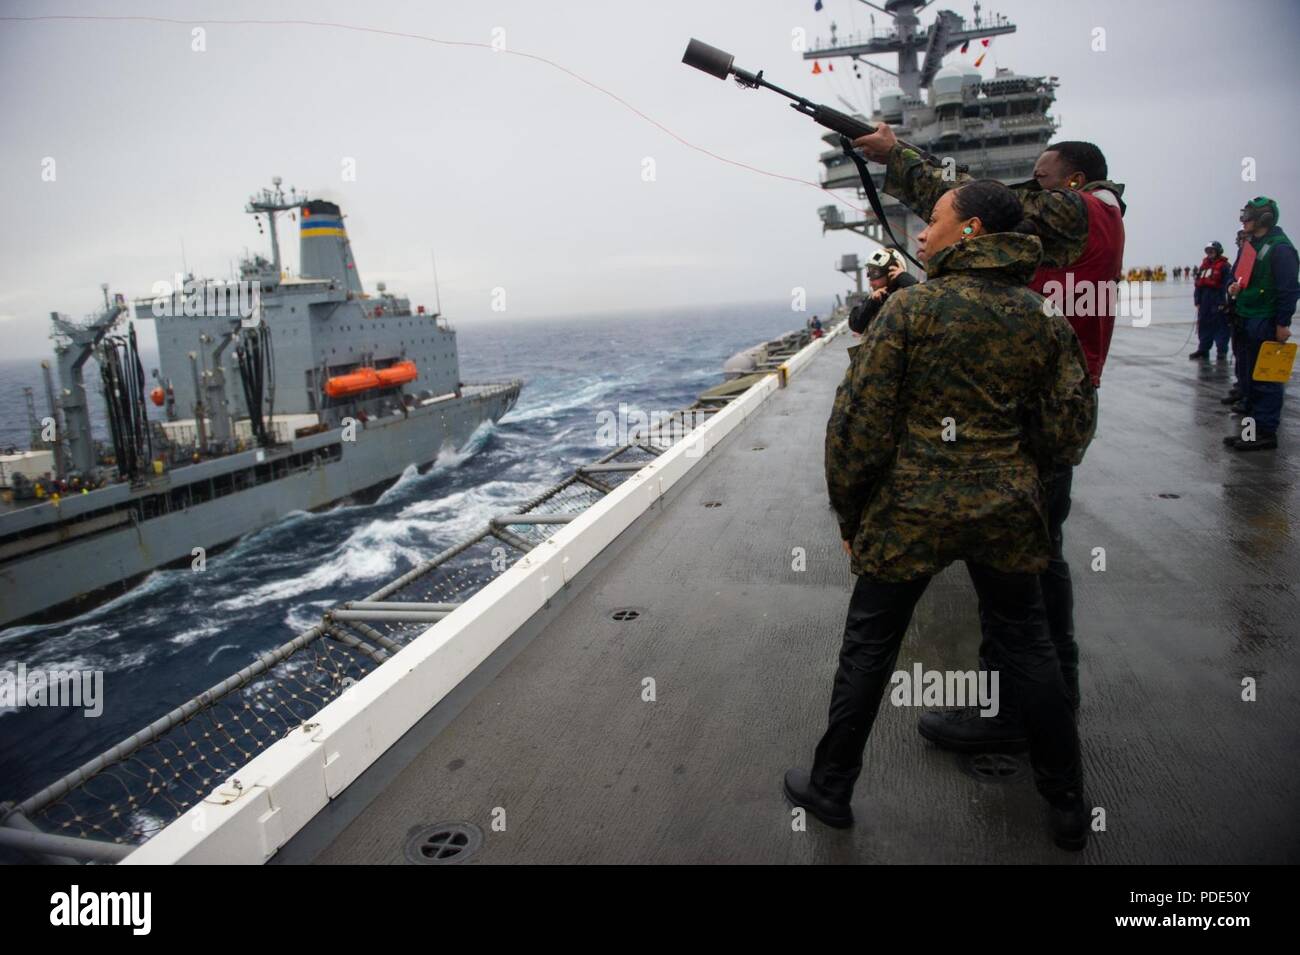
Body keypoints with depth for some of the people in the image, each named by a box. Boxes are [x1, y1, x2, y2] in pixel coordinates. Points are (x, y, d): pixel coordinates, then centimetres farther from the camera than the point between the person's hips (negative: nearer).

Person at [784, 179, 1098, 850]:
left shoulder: (912, 306, -9)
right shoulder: (1043, 318, 3)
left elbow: (859, 423, -10)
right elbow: (1067, 435, 4)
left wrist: (848, 512, 1)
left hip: (911, 513, -4)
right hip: (1006, 515, 4)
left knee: (867, 650, 10)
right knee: (1028, 647, 18)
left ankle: (830, 790, 24)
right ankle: (1068, 808, 30)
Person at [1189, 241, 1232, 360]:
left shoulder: (1224, 266, -6)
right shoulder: (1203, 266, 14)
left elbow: (1227, 284, -13)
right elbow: (1198, 284, 15)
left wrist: (1223, 302, -20)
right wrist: (1197, 301, 10)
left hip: (1217, 302, -6)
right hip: (1204, 302, 6)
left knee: (1220, 326, -3)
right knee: (1203, 325, 10)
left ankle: (1222, 351, 0)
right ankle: (1203, 350, 17)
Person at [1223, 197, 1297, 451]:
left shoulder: (1280, 248, -13)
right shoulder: (1250, 244, 15)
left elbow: (1289, 288, -16)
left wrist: (1283, 323, -19)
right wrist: (1234, 286, 5)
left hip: (1266, 322, -9)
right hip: (1248, 319, 9)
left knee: (1265, 376, -7)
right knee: (1249, 371, 15)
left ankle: (1264, 432, -5)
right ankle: (1252, 409, 25)